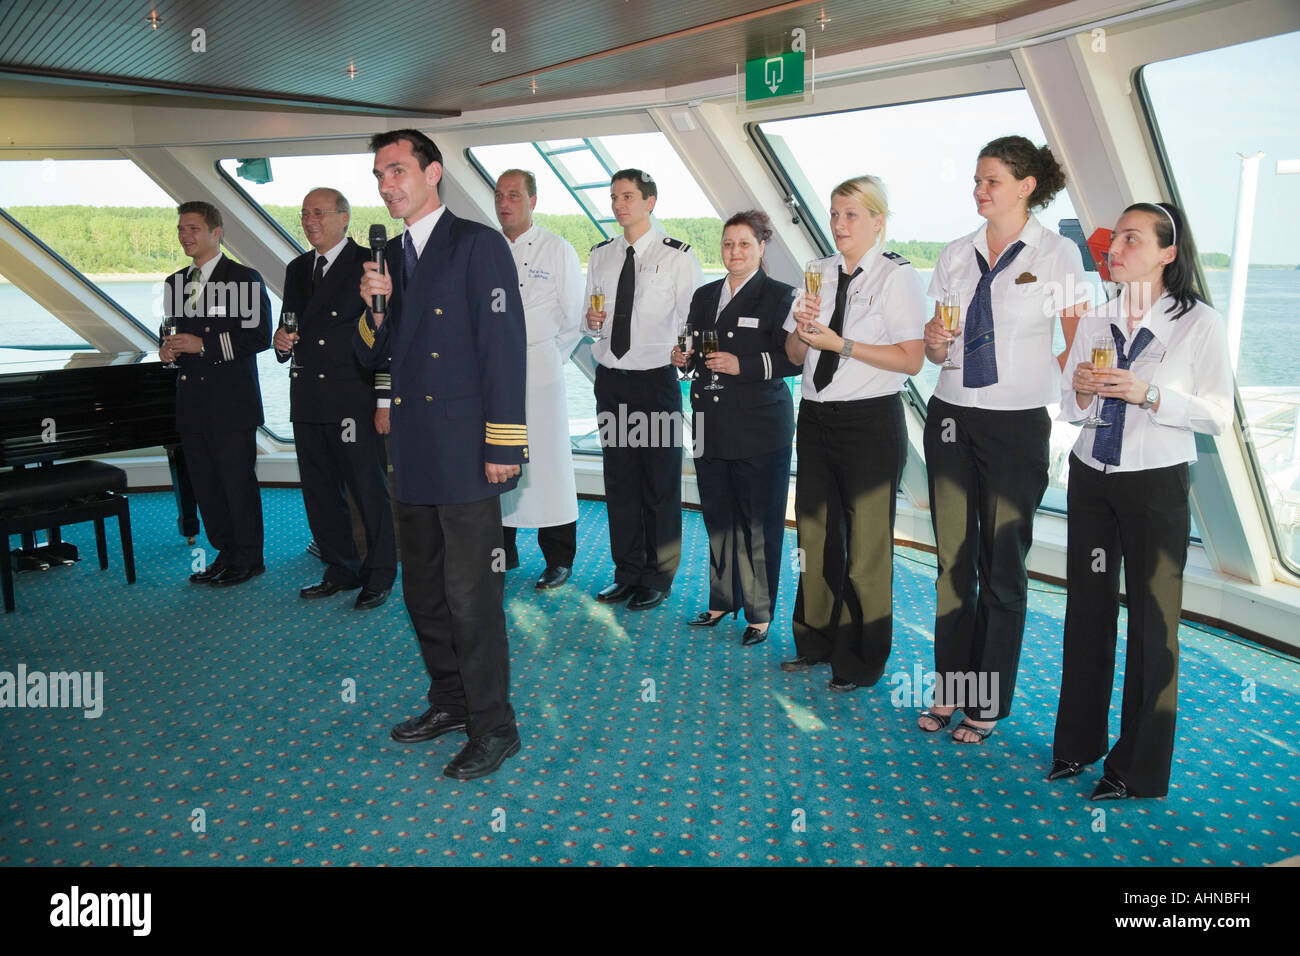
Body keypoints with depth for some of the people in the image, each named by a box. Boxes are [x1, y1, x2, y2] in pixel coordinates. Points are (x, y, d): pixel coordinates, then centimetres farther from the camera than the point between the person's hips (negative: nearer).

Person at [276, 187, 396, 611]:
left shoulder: (368, 264, -5)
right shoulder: (297, 269, 16)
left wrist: (385, 400, -14)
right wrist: (282, 342, 0)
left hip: (354, 401, -7)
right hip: (308, 400, 7)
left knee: (369, 491, 0)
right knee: (320, 492, 12)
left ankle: (378, 575, 13)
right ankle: (341, 570, 25)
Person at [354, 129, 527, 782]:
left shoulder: (478, 244, -6)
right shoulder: (389, 258, 17)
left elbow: (504, 344, -12)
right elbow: (371, 358, 18)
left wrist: (503, 443, -17)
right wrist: (373, 309, -3)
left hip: (465, 454, -8)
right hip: (413, 454, 8)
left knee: (471, 594, -4)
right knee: (423, 592, 16)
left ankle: (492, 726, 10)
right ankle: (450, 702, 33)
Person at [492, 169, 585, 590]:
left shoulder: (558, 250, 1)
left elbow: (573, 317, 3)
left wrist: (550, 358, 2)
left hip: (539, 372, -4)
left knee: (547, 464, -2)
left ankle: (559, 560, 10)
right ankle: (502, 551, 21)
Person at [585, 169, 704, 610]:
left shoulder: (677, 255, -4)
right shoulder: (601, 255, 11)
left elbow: (692, 320, -5)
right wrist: (591, 320, -4)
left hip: (656, 379, -5)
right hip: (610, 379, 5)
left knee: (661, 482, 3)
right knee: (619, 479, 11)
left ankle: (658, 577, 17)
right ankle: (627, 572, 24)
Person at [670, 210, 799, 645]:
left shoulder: (779, 295, -4)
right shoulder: (704, 295, 15)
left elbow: (792, 359, -11)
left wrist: (743, 365, -19)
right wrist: (683, 357, 0)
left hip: (759, 429, -6)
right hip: (710, 427, 6)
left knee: (759, 521, 1)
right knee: (717, 517, 13)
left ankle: (760, 613, 13)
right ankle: (723, 600, 28)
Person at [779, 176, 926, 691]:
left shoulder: (898, 276, -8)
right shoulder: (819, 272, 11)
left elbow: (910, 359, -16)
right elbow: (794, 354, 13)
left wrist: (840, 343, -19)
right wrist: (803, 330, -8)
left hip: (871, 422, -6)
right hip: (816, 416, 7)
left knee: (866, 544, 3)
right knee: (815, 532, 16)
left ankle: (860, 661, 19)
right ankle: (817, 641, 34)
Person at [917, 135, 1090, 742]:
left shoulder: (1057, 254, -2)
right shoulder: (956, 256, 10)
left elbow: (1080, 347, 1)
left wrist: (1049, 379, -8)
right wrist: (935, 342, -6)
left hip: (1017, 424, -4)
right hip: (951, 418, 4)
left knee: (1002, 566, 4)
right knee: (953, 558, 8)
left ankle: (987, 702, 16)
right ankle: (949, 687, 21)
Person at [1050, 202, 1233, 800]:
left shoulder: (1199, 324, -6)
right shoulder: (1095, 322, 7)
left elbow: (1218, 416, -11)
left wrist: (1147, 394, -21)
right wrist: (1081, 391, -10)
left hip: (1156, 484, -4)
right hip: (1090, 478, 5)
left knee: (1151, 619, 4)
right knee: (1087, 608, 11)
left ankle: (1138, 769, 18)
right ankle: (1079, 742, 28)